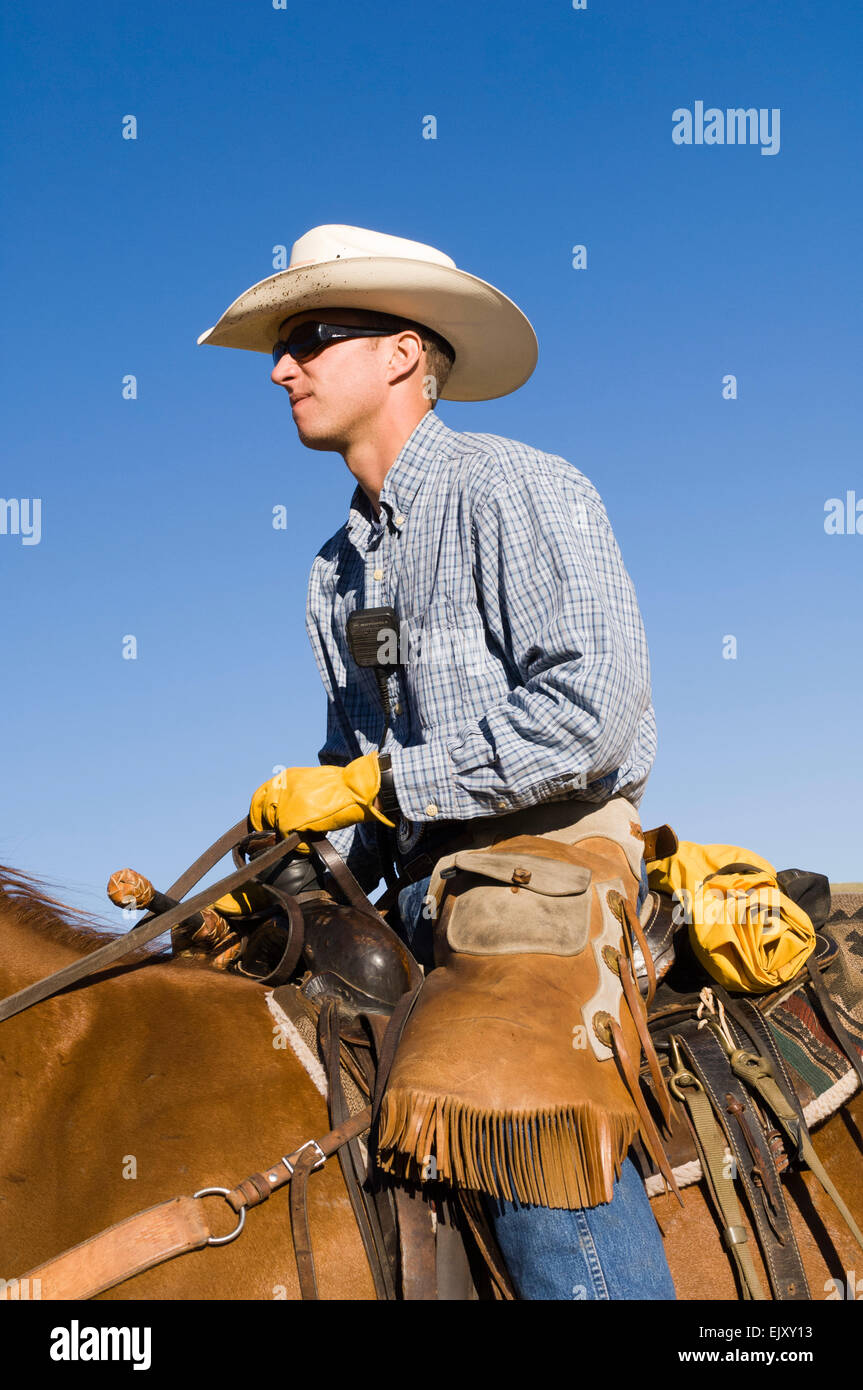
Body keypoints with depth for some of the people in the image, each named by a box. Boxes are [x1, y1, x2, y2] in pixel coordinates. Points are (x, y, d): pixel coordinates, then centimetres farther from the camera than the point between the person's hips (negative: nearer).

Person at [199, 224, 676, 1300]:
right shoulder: (336, 569, 18)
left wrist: (372, 786, -15)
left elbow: (592, 712, -19)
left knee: (540, 1160, -23)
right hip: (430, 893, 8)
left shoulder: (517, 490, -7)